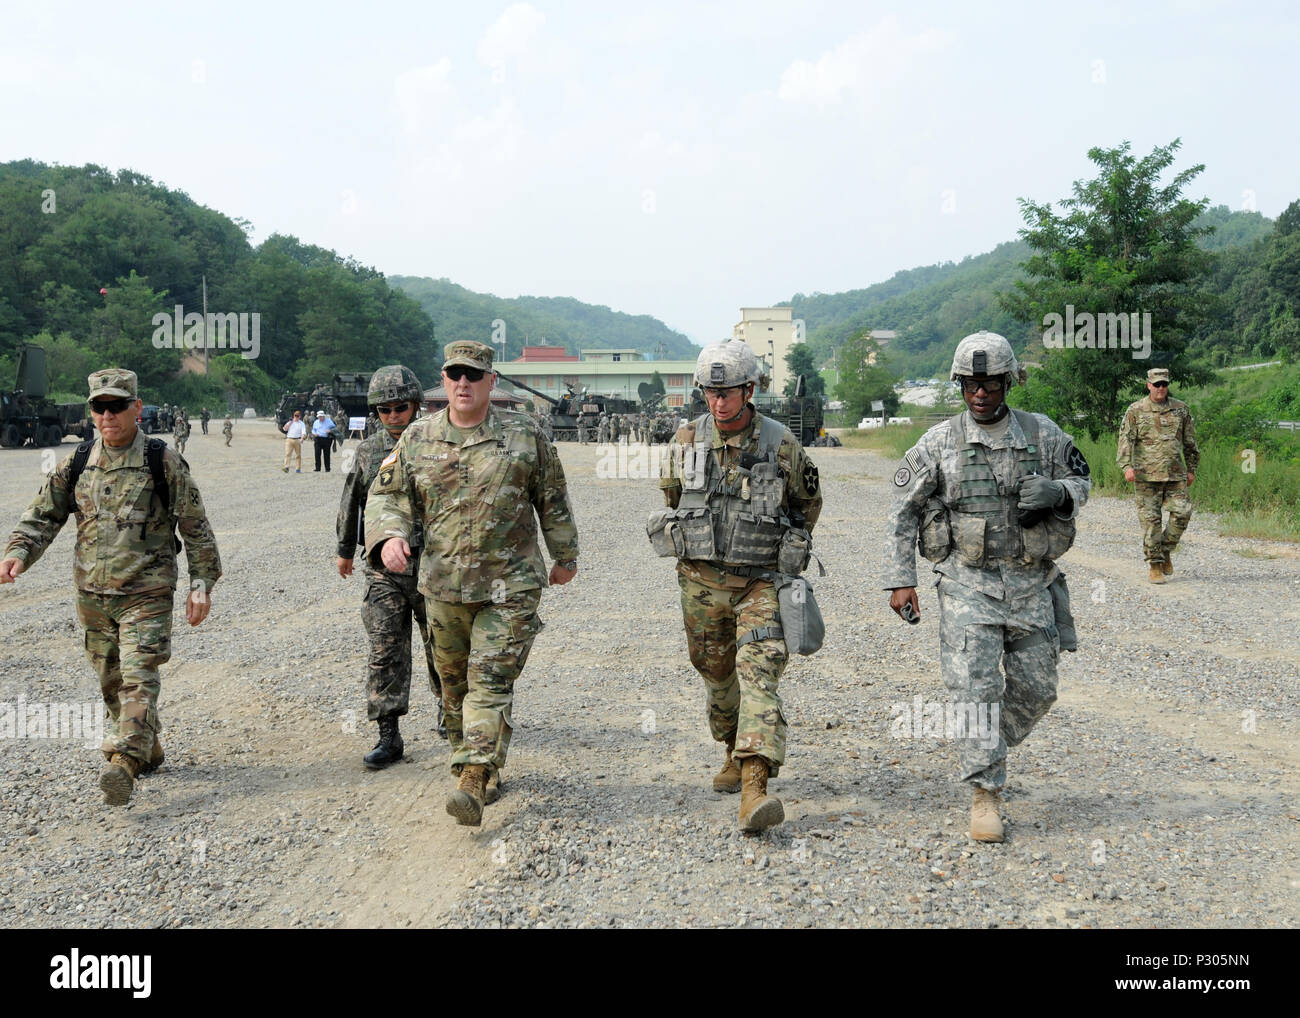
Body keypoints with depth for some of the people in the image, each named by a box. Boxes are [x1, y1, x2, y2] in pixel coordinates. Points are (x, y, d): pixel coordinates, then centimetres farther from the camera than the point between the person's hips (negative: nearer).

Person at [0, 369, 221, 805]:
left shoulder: (163, 461, -5)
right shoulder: (77, 463, 6)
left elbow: (195, 526, -2)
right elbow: (43, 515, 9)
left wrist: (202, 584, -5)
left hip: (146, 593, -5)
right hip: (92, 593, 5)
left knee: (139, 676, -15)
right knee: (111, 680, 13)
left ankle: (124, 763, -23)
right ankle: (148, 748, 29)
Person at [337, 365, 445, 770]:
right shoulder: (368, 451, 4)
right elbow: (352, 503, 17)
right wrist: (345, 549, 24)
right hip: (383, 569, 2)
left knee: (441, 645, 12)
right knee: (385, 652, -2)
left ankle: (449, 705, 36)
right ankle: (388, 736, 2)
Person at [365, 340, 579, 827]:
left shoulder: (524, 434, 0)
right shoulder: (417, 439, 4)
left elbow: (552, 500, 9)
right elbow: (386, 494, 8)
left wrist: (565, 556, 15)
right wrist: (388, 535, -13)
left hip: (510, 587, -3)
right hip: (443, 585, 3)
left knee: (491, 681, -12)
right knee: (454, 681, 13)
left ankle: (474, 783, -16)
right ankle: (466, 759, 32)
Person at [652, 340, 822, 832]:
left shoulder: (782, 445, -8)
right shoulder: (687, 440, -2)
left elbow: (808, 502, 10)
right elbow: (672, 495, 18)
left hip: (760, 583, -3)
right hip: (702, 582, 3)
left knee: (758, 675, -17)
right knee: (717, 673, 16)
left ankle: (754, 788, -26)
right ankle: (736, 752, 40)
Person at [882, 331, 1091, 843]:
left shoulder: (1043, 434, 2)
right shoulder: (939, 443, -2)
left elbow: (1080, 482, 14)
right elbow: (903, 513, 3)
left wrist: (1057, 493, -11)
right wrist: (900, 580, -3)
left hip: (1031, 583, 2)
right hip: (968, 582, -2)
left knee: (1036, 689, 8)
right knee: (976, 685, -10)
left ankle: (986, 752, 35)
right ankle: (984, 796, -3)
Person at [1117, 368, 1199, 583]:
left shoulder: (1180, 409, 12)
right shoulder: (1135, 411, 3)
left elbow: (1190, 441, 18)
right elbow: (1126, 439, -4)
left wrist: (1191, 469, 17)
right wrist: (1127, 466, -17)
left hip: (1175, 474, 3)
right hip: (1146, 474, -2)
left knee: (1182, 511, -8)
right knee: (1151, 519, -3)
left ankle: (1166, 550, 15)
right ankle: (1154, 564, 5)